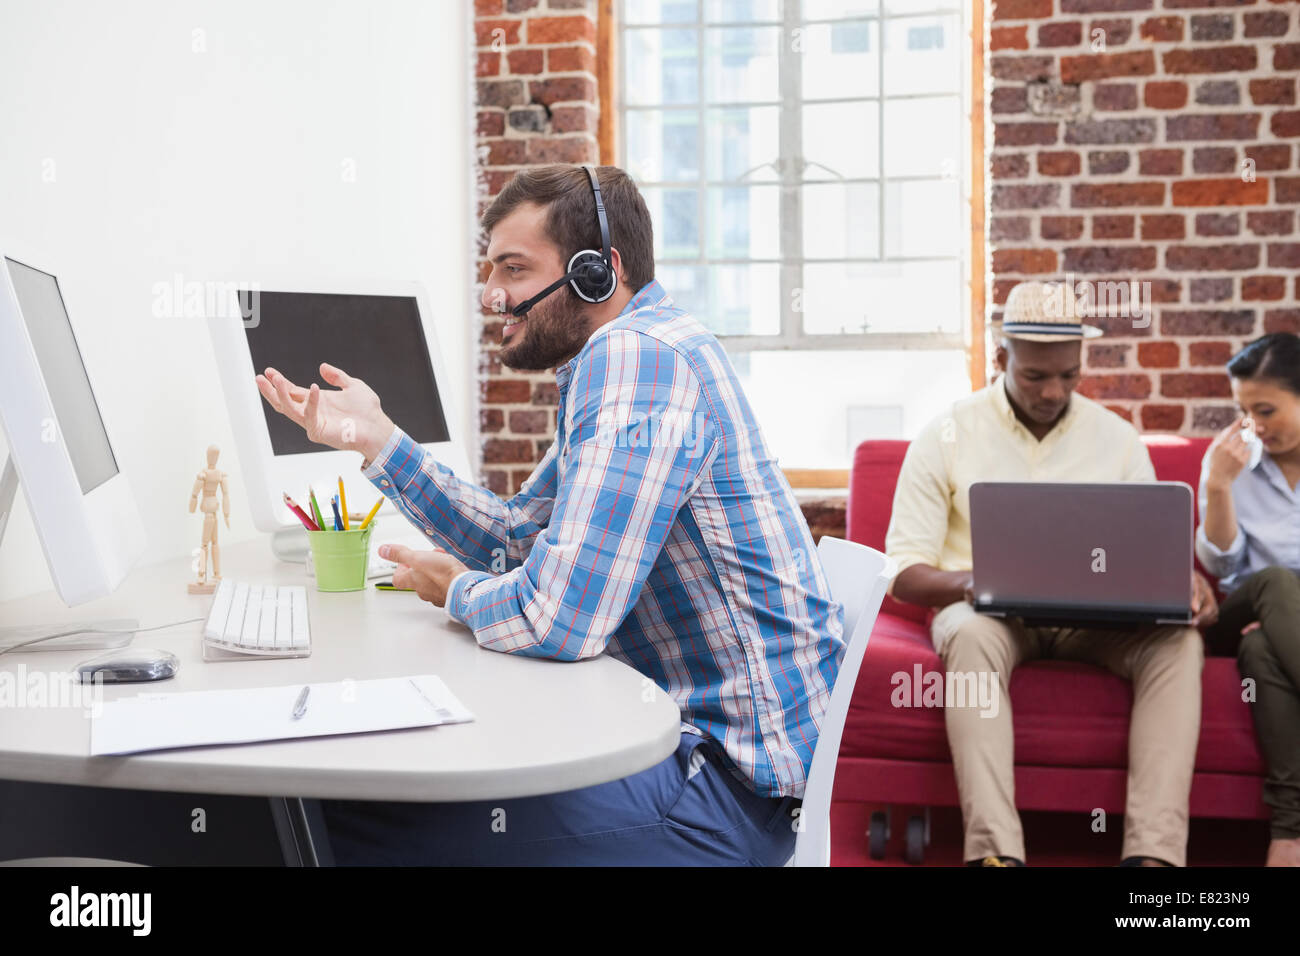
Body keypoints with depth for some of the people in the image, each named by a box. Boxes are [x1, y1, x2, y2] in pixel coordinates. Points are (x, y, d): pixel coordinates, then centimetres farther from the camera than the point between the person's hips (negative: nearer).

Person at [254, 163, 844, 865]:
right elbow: (514, 537, 21)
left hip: (728, 775, -10)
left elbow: (555, 618, -28)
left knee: (348, 821, -15)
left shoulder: (633, 356, -20)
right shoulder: (615, 361, 15)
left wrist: (456, 590, -6)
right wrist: (373, 437, 16)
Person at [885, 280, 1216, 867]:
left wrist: (1185, 582, -15)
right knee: (971, 635, -37)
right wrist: (967, 582, -24)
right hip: (988, 613, -2)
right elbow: (905, 573, -2)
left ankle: (1154, 851, -34)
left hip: (1099, 618, 3)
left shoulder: (1117, 438, 10)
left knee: (1177, 640, -28)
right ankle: (996, 851, -44)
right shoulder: (946, 437, 1)